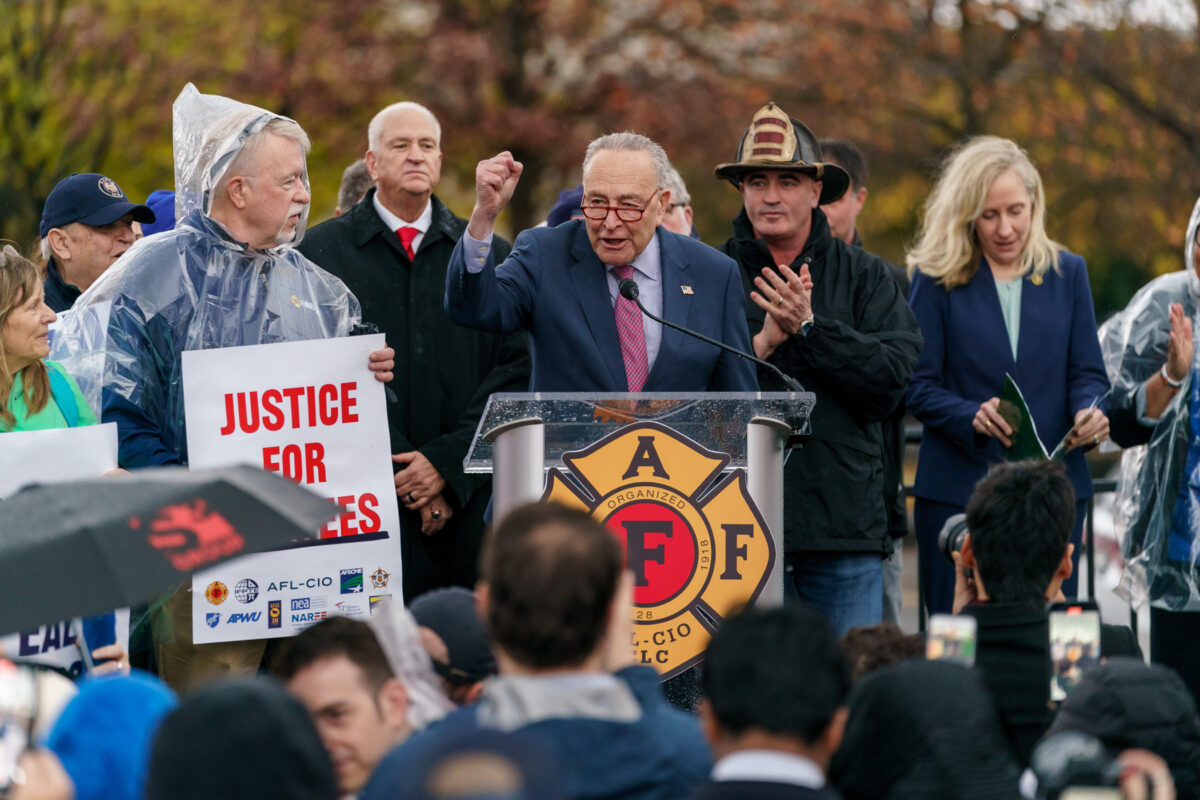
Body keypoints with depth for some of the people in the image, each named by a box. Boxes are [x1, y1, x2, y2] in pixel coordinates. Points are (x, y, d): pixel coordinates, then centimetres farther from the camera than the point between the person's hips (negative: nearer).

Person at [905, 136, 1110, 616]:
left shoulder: (1067, 273, 10)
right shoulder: (937, 279, 2)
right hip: (957, 492, -2)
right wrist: (973, 417, -21)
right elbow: (919, 387, -2)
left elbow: (1087, 372, 9)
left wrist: (1089, 414, -14)